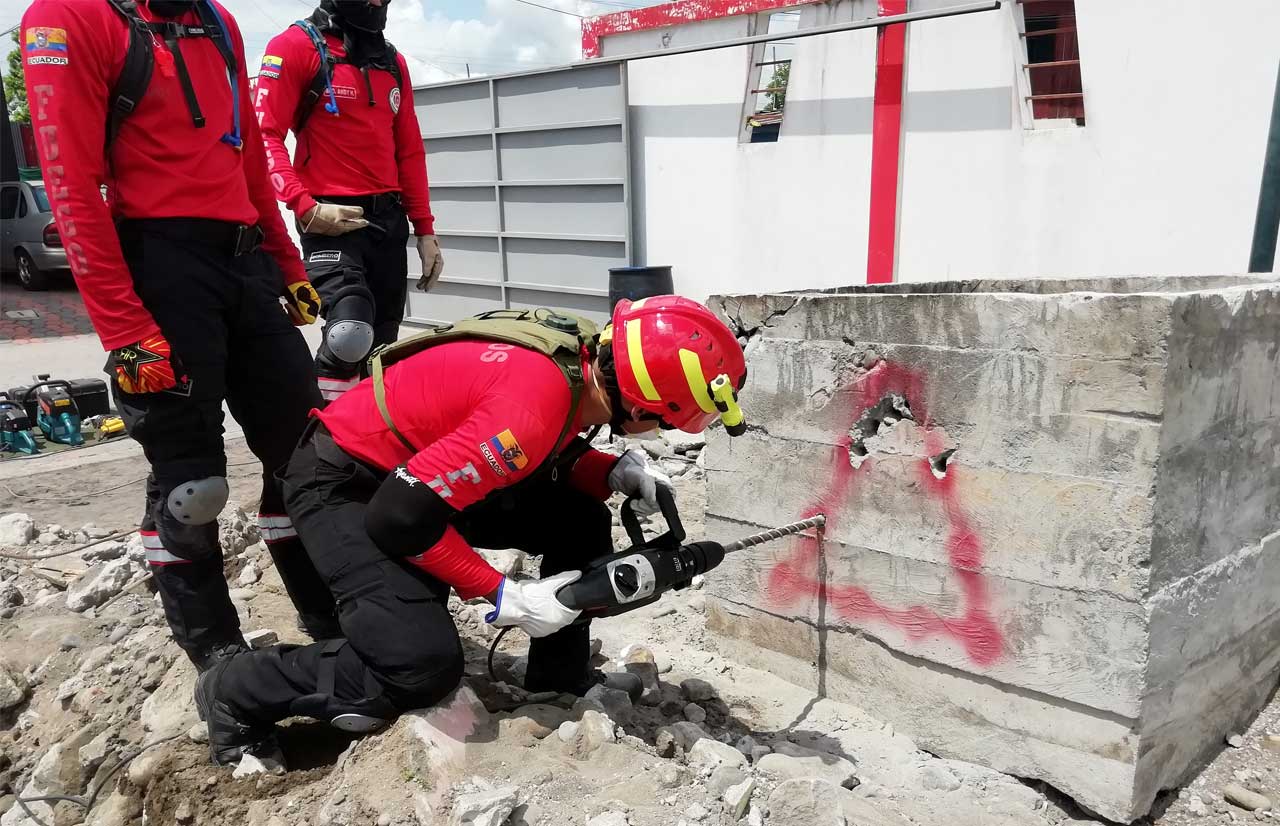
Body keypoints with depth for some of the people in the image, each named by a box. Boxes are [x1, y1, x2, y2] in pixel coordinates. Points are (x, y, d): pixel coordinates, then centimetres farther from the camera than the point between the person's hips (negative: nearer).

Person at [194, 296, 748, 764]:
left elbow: (550, 450, 10)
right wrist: (507, 598, -23)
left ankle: (561, 682, 16)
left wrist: (613, 472, -11)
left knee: (581, 525, 0)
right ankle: (236, 694, 3)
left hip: (425, 461, 8)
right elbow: (401, 517, -32)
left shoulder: (587, 354, -9)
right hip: (345, 484, -8)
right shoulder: (531, 407, -35)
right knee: (425, 666, -19)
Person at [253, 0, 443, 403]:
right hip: (332, 218, -6)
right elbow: (266, 137, -10)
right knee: (351, 334, -25)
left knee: (381, 347, 8)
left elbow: (409, 152, 19)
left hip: (389, 218, 7)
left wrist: (425, 230, 16)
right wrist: (307, 208, -22)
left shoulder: (393, 61, 18)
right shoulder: (296, 46, -3)